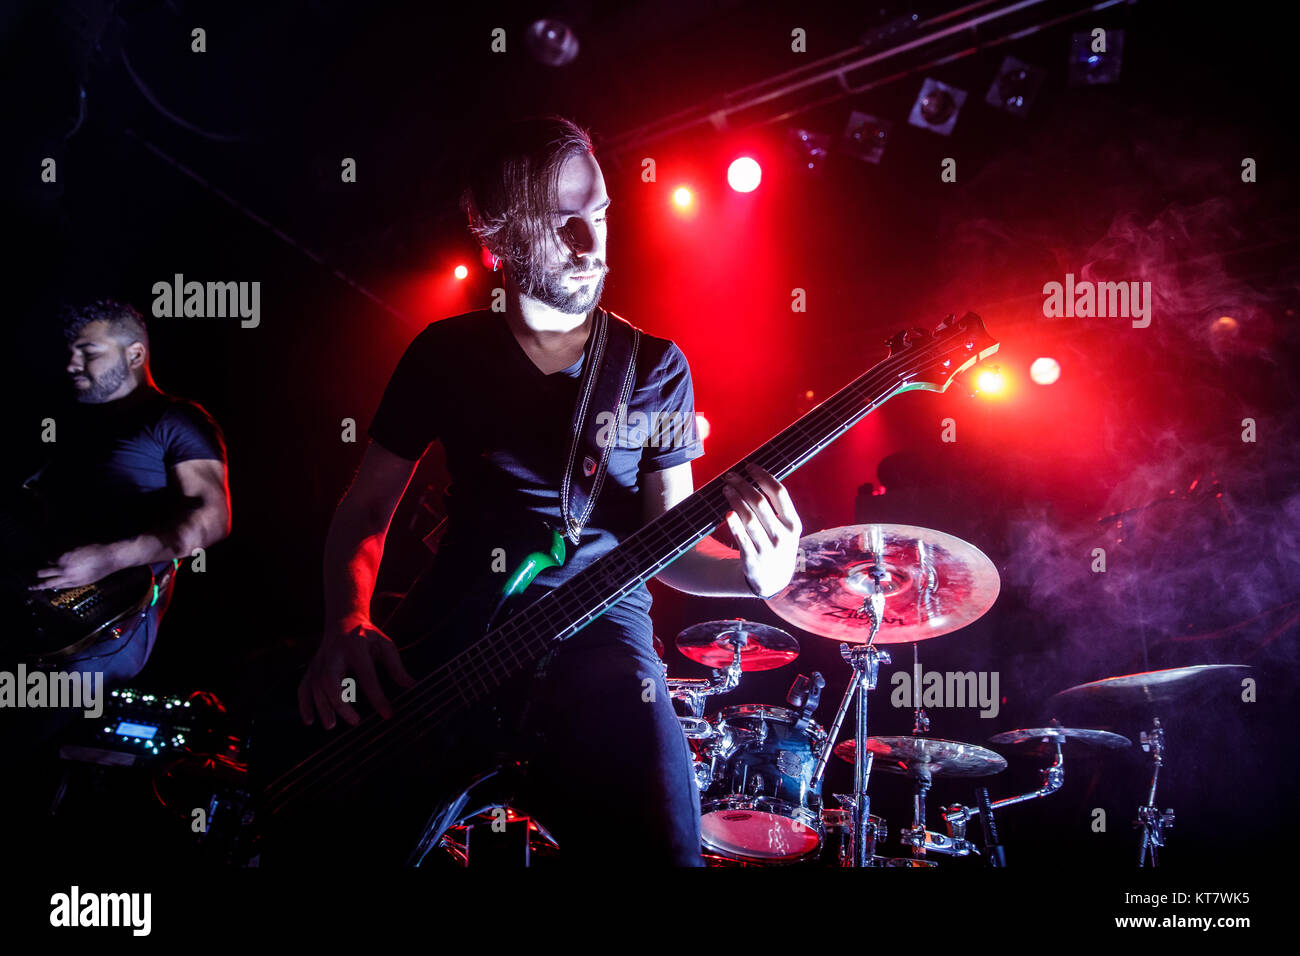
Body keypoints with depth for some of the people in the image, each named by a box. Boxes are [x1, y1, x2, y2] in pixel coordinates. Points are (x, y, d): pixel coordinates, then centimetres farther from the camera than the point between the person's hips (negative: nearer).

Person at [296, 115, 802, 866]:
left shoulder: (654, 368, 5)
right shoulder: (446, 354, 7)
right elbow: (366, 508, 10)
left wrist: (751, 573, -16)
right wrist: (348, 626, -9)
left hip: (599, 629, -1)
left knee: (658, 842, -25)